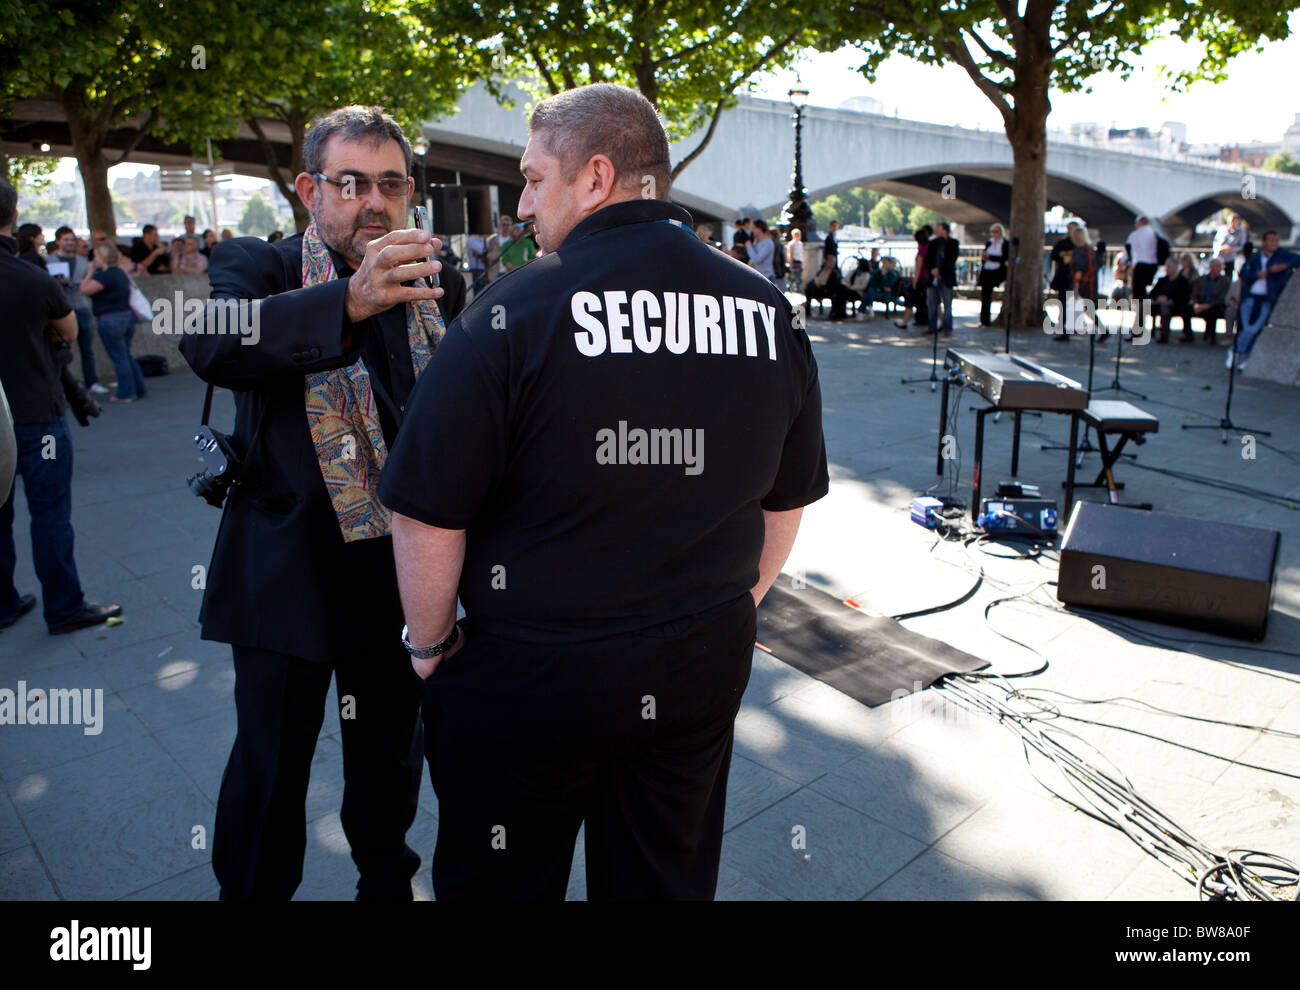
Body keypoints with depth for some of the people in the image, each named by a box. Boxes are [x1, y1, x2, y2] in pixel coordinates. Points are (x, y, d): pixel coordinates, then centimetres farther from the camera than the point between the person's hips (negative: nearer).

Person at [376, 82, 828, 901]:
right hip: (703, 675, 5)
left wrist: (432, 645, 1)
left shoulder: (514, 314, -18)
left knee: (499, 883, 21)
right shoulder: (772, 314, -2)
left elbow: (428, 516, -16)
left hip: (529, 678, -4)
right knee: (669, 881, 25)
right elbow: (786, 502, 7)